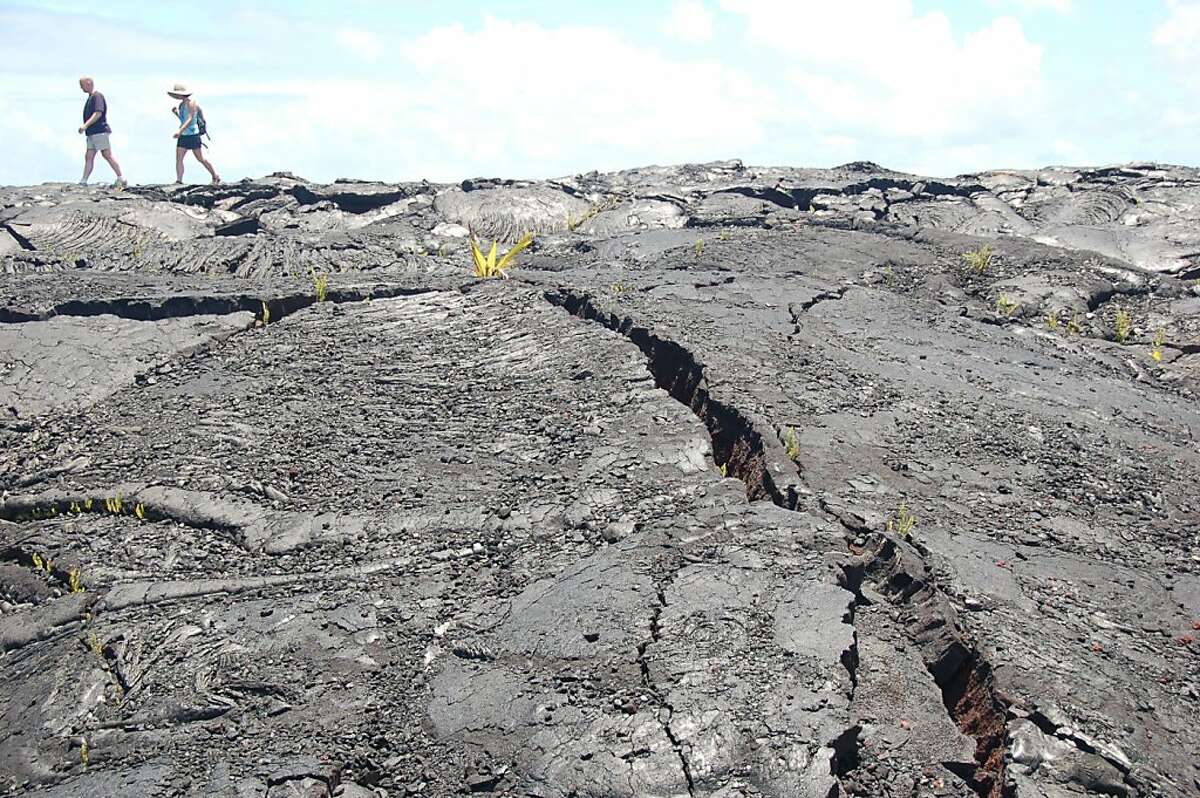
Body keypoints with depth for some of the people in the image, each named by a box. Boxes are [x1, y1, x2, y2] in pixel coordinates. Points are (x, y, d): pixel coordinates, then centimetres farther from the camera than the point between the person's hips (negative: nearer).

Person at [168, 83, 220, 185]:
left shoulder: (191, 103, -13)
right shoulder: (182, 104, 12)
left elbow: (190, 119, -23)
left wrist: (180, 130, -34)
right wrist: (176, 112, 5)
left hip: (193, 134, -8)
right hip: (183, 135, 8)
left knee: (201, 159, 3)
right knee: (178, 159, -4)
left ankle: (216, 177, 18)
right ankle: (179, 181, -6)